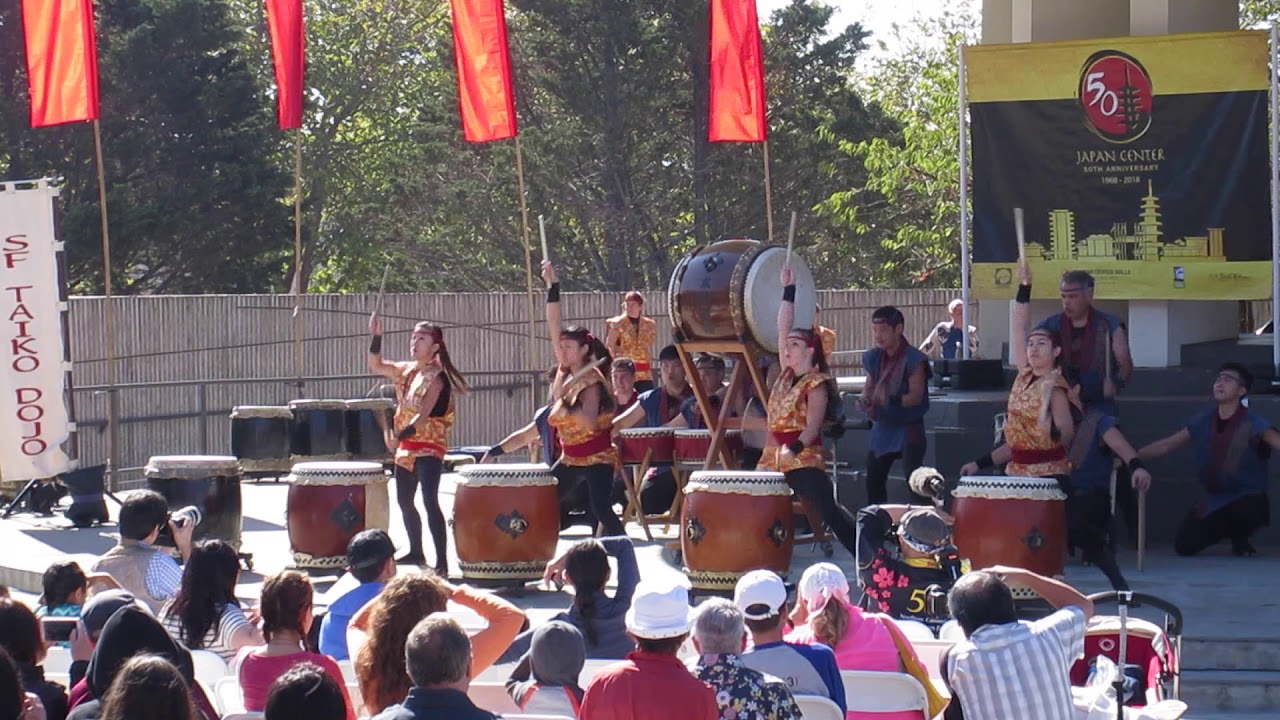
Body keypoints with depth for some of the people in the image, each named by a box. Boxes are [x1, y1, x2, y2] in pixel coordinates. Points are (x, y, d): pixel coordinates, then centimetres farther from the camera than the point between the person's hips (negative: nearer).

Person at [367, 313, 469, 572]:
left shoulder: (436, 377, -14)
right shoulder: (407, 370, 10)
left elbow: (424, 414, -23)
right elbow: (376, 366, 15)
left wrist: (400, 436, -33)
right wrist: (376, 337, 2)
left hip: (429, 446, -9)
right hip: (406, 447, 9)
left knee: (430, 502, -17)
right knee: (404, 501, 18)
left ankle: (442, 562, -20)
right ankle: (416, 552, 34)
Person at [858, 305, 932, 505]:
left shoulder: (913, 360, -15)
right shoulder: (874, 358, 5)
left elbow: (916, 396, -18)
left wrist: (892, 401, -33)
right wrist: (865, 399, -5)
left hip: (908, 427, -7)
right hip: (882, 427, 7)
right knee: (873, 480, 14)